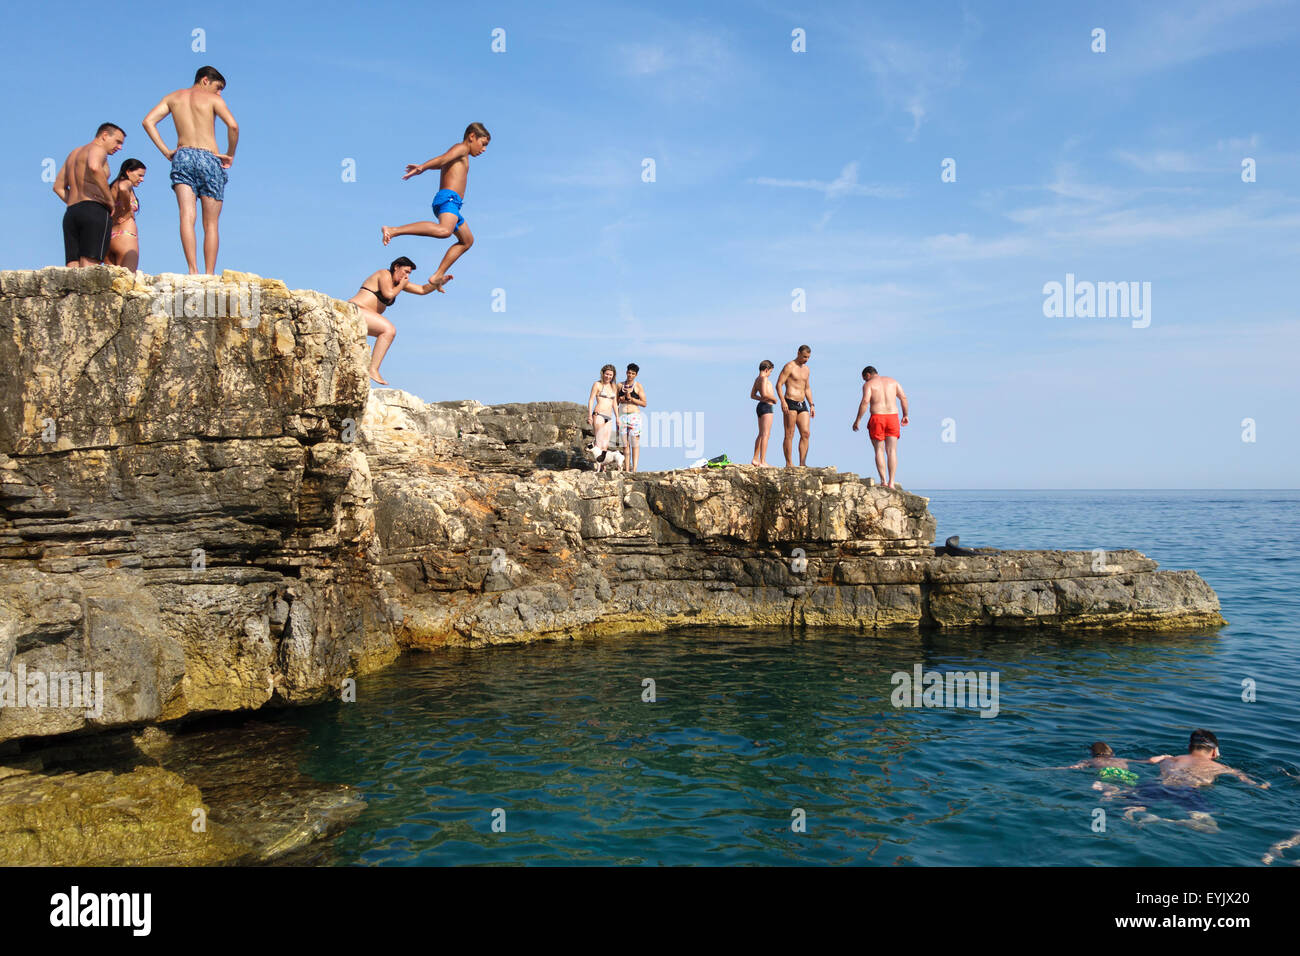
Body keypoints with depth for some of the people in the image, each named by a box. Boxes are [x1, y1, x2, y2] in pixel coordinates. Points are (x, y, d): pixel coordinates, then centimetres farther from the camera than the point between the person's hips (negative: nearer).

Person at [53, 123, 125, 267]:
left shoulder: (73, 153, 29)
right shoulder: (97, 149, 2)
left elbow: (58, 187, 27)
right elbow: (94, 167, -22)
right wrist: (110, 199, -15)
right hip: (95, 210, -8)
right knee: (89, 271, -18)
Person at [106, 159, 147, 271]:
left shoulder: (112, 186, 25)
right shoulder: (126, 183, 0)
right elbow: (123, 188, -25)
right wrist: (128, 210, -12)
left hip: (109, 237, 8)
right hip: (125, 236, -8)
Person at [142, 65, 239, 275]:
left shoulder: (173, 97, 18)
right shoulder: (213, 99, 5)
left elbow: (148, 121, 7)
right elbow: (233, 125, -12)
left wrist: (166, 151, 7)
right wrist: (230, 155, 0)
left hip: (182, 157, 3)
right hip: (209, 158, -3)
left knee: (187, 216, -10)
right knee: (211, 224, 0)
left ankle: (193, 270, -25)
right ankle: (209, 275, -5)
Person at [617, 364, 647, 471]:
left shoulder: (638, 386, 1)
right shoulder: (620, 386, 13)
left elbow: (644, 403, -3)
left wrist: (631, 398, -13)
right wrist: (620, 399, -1)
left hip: (634, 415, -4)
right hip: (622, 416, 4)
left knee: (635, 444, -7)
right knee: (625, 444, 4)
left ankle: (634, 469, -10)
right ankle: (627, 469, 6)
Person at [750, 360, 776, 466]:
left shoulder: (757, 379, 16)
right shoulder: (764, 378, -12)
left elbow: (752, 395, 24)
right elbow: (765, 393, -25)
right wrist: (774, 398, -8)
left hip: (760, 406, 10)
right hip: (766, 407, -10)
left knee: (761, 434, 17)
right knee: (765, 434, -11)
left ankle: (755, 459, 22)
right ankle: (763, 462, -15)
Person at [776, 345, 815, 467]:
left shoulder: (806, 369, 18)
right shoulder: (789, 366, -6)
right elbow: (779, 385, -11)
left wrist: (812, 405, 17)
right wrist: (783, 402, -22)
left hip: (802, 404, 7)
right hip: (790, 403, -7)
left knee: (806, 433, -2)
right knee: (789, 434, -4)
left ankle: (802, 463, 0)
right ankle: (788, 463, -1)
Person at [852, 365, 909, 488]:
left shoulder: (868, 384, 2)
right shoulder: (893, 381, 15)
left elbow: (865, 401, -13)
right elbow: (904, 398, 8)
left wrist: (857, 420, -10)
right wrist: (905, 415, 16)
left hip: (877, 418, -3)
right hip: (893, 418, 3)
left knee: (879, 450, 5)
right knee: (892, 451, 1)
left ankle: (883, 481, -2)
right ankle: (891, 482, -6)